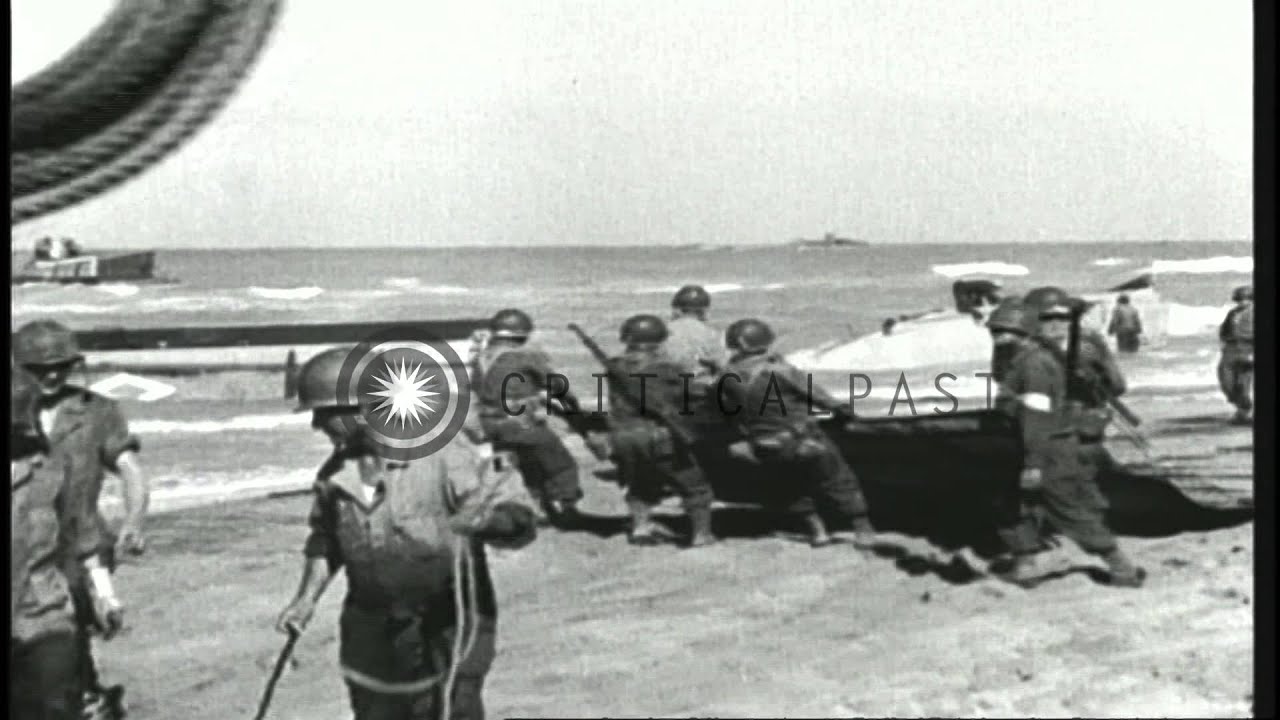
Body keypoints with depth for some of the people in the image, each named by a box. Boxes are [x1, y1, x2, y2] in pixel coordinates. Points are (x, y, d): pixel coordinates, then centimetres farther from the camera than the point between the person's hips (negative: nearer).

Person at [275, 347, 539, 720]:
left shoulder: (441, 450, -18)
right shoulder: (338, 471, 0)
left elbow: (519, 517, -18)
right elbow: (326, 537, 18)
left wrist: (486, 518, -40)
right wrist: (308, 595, 5)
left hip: (446, 632, -6)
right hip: (374, 638, 6)